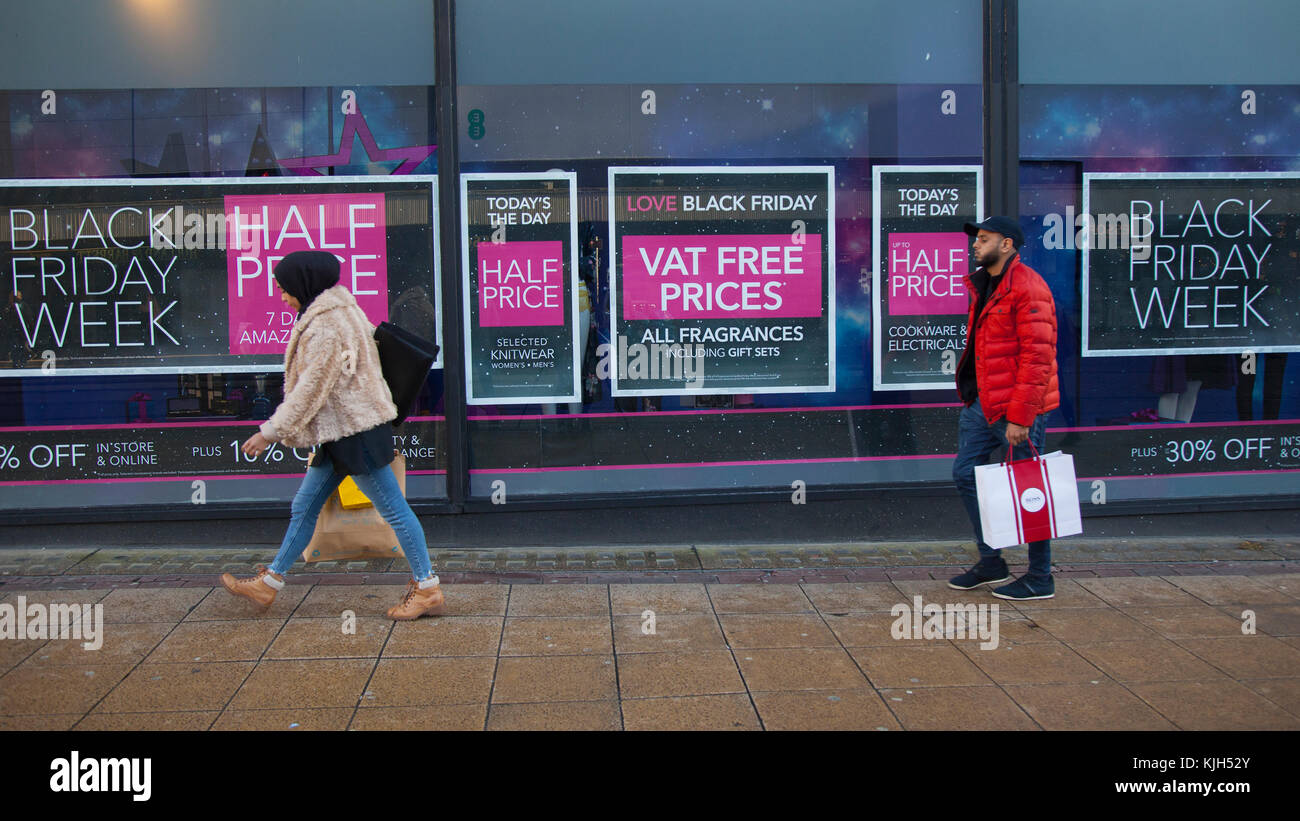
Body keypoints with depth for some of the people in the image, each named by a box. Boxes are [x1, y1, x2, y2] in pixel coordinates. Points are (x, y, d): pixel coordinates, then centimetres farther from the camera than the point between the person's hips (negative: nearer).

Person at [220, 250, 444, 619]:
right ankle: (269, 582, 25)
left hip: (355, 430, -11)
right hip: (340, 432, 11)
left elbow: (311, 388, -18)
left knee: (393, 508, -3)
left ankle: (428, 589, 4)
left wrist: (272, 431, -11)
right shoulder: (336, 313, 13)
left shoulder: (325, 326, -18)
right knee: (304, 508, 15)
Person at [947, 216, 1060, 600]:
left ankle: (1040, 579, 12)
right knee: (966, 474, 13)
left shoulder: (1027, 287, -16)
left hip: (1016, 409, -10)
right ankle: (991, 564, 26)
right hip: (982, 403, 10)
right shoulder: (983, 286, 15)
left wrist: (1020, 416, -22)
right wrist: (972, 396, 18)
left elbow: (1037, 356, -21)